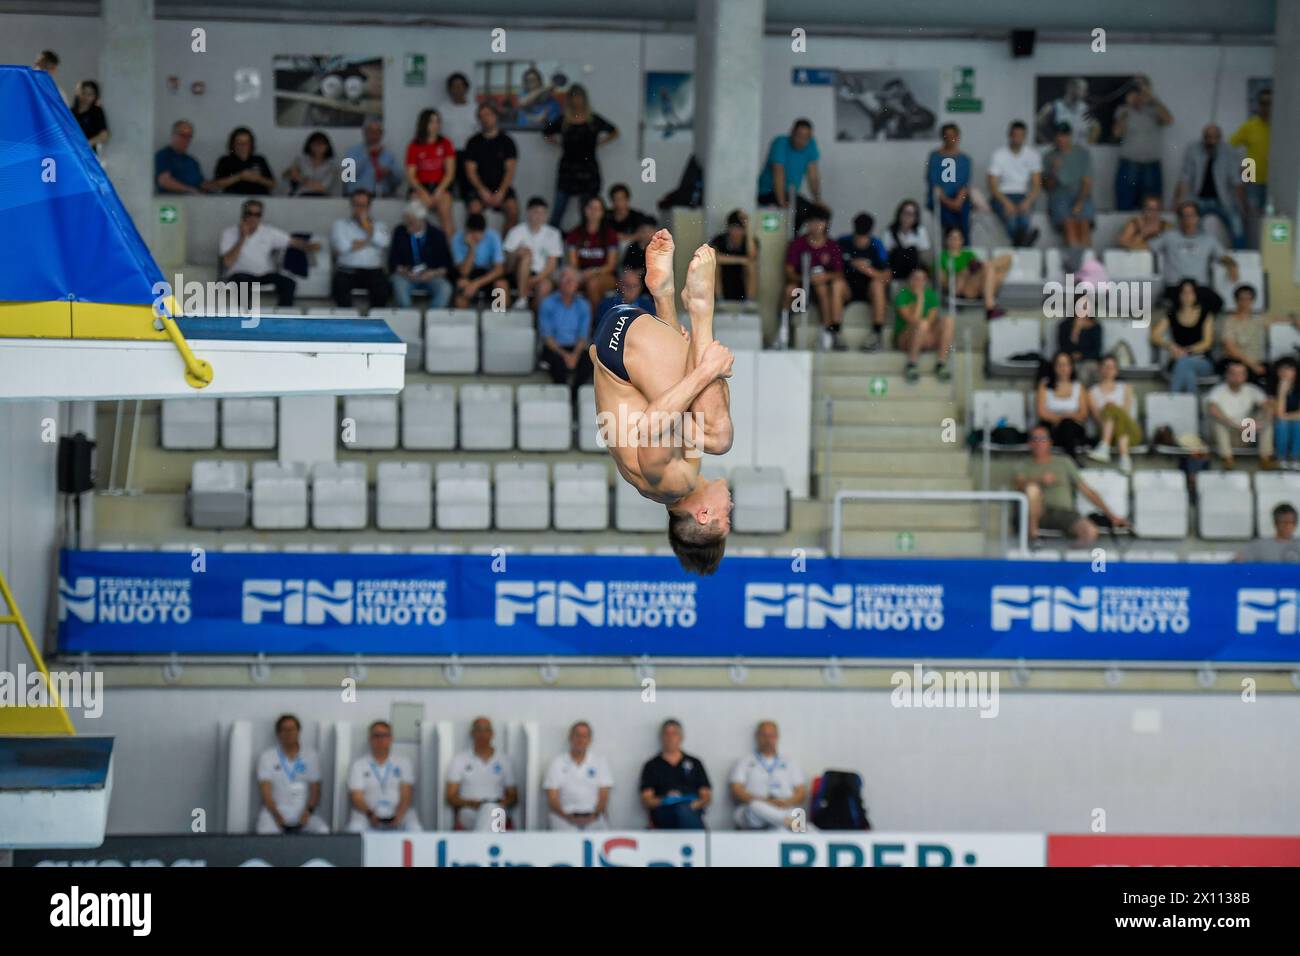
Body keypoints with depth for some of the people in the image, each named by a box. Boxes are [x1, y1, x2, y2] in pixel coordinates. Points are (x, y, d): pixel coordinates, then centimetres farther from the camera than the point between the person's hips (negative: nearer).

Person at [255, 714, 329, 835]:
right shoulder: (267, 756, 5)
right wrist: (277, 815, -17)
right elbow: (265, 792, -2)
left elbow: (315, 789, 9)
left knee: (323, 830, -29)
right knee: (266, 832, -36)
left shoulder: (311, 756, 11)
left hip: (303, 814, 2)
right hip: (275, 812, -2)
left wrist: (308, 810, -10)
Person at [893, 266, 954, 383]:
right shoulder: (902, 296, -4)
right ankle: (911, 365, -28)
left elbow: (931, 321, 0)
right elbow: (913, 321, -16)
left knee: (948, 320, -21)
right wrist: (920, 298, -15)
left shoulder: (931, 295, 10)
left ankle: (941, 364, -28)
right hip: (904, 340, -5)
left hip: (926, 340, 5)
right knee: (921, 324, -36)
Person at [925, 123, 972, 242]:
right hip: (942, 202, -2)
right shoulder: (935, 157, 6)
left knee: (964, 235, -6)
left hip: (960, 202, 2)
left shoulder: (964, 159, 12)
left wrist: (958, 200, -10)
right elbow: (933, 182, 0)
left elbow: (966, 183, 6)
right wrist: (947, 201, -9)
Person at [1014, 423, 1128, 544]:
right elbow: (1016, 483, -7)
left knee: (1090, 532, -31)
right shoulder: (1025, 466, 15)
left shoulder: (1064, 462, 19)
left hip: (1064, 511, 1)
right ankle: (1032, 532, -19)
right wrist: (1040, 480, -25)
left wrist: (1112, 516, 8)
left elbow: (1087, 490, 15)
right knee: (1032, 488, -33)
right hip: (1040, 514, -1)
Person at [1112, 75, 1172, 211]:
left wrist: (1152, 98, -15)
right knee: (1125, 208, -3)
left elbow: (1169, 119, -14)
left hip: (1152, 167, 0)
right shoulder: (1124, 111, 9)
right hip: (1129, 165, 0)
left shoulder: (1155, 110, 7)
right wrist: (1128, 107, -8)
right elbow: (1117, 132, -7)